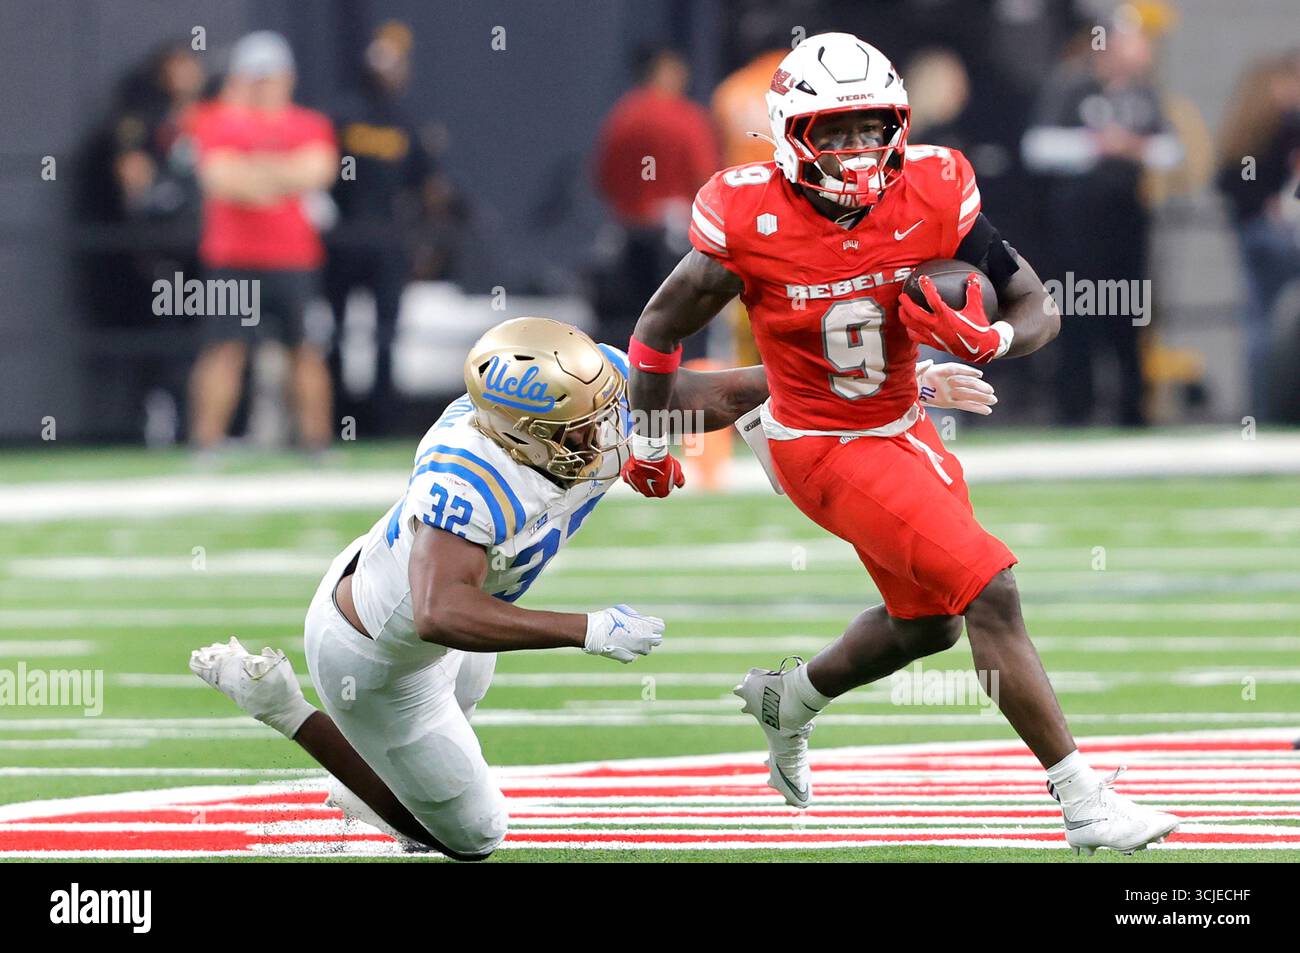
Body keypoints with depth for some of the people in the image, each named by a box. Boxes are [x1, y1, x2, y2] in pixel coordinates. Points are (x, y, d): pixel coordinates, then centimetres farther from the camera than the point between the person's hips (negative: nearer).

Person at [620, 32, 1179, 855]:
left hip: (903, 429, 6)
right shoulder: (754, 224, -23)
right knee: (991, 595, -16)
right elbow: (662, 328, -6)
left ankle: (788, 700, 52)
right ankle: (1083, 803, -13)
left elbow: (1040, 309, -8)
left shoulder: (933, 196, -15)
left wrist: (986, 340, -31)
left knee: (928, 620, 24)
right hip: (825, 448, -6)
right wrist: (648, 442, 7)